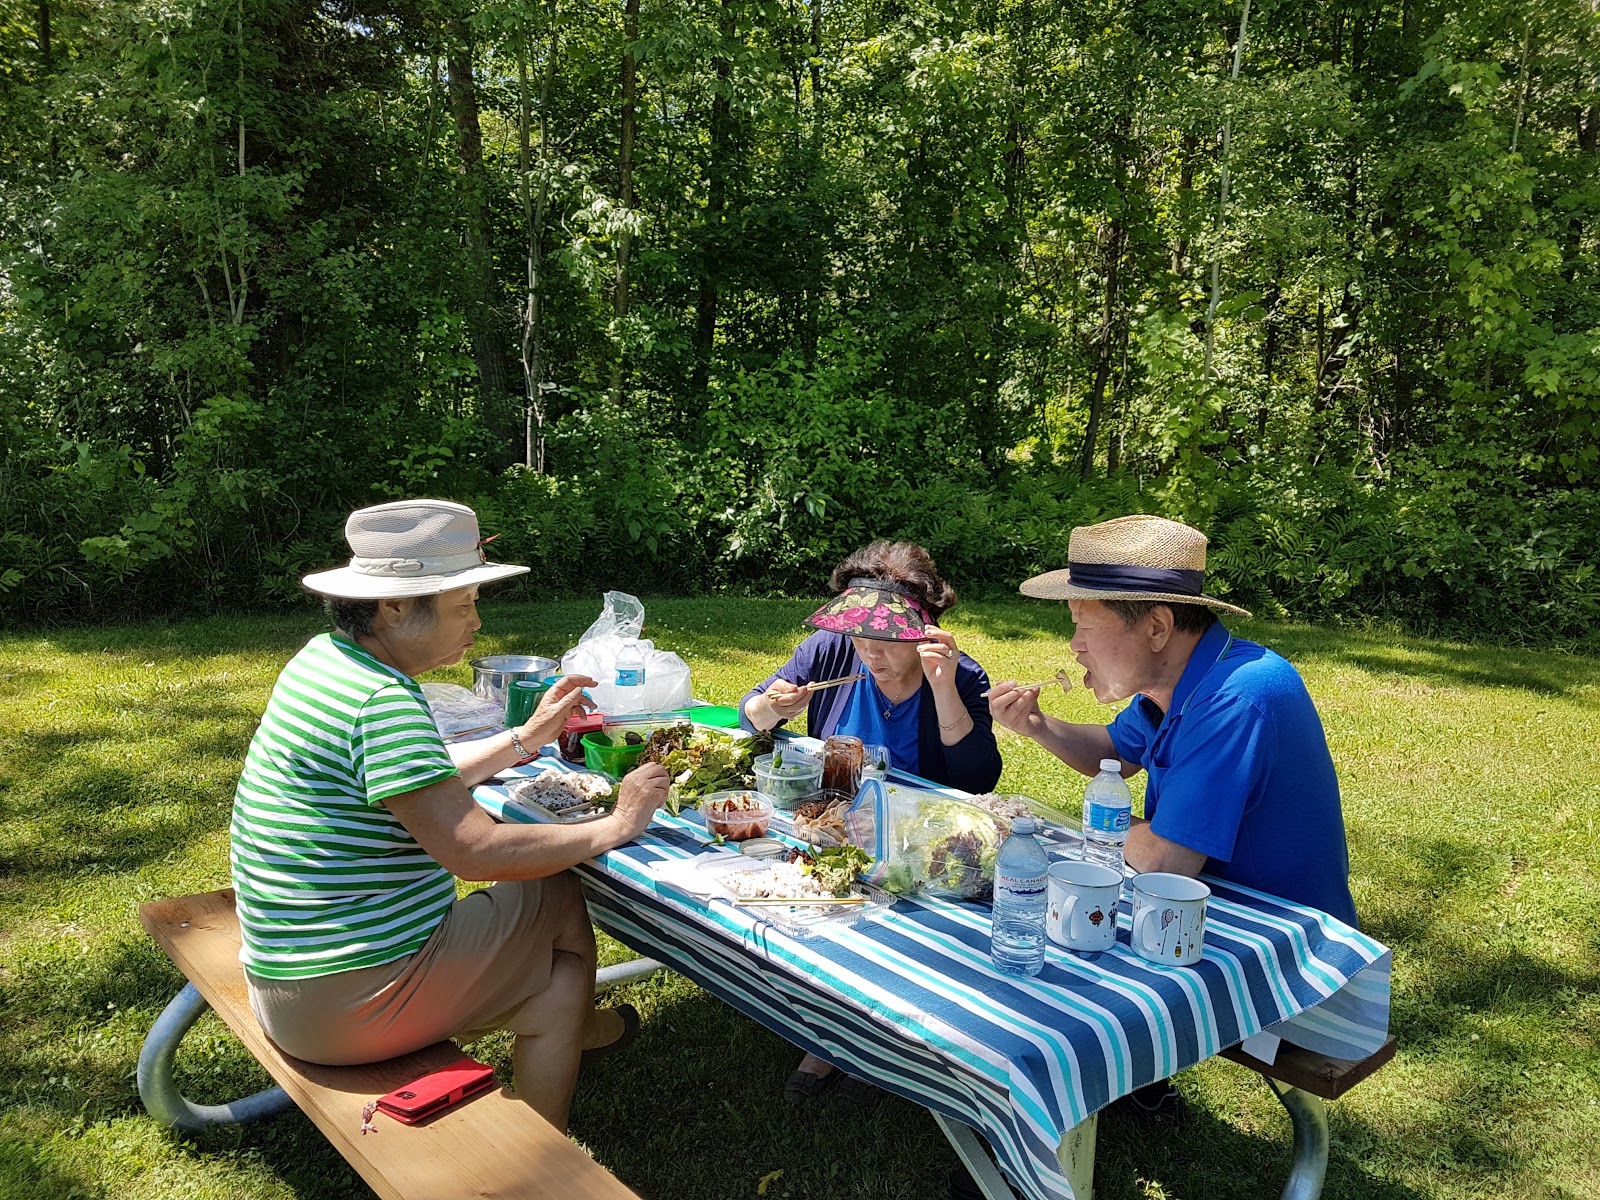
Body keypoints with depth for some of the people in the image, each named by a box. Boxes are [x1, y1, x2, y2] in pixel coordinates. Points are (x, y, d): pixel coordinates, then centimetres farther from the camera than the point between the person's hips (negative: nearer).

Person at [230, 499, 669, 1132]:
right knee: (560, 897, 4)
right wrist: (617, 825, -17)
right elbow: (475, 849, -28)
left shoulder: (323, 656, 5)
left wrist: (527, 737, 13)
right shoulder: (382, 701, -26)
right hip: (350, 1000, -9)